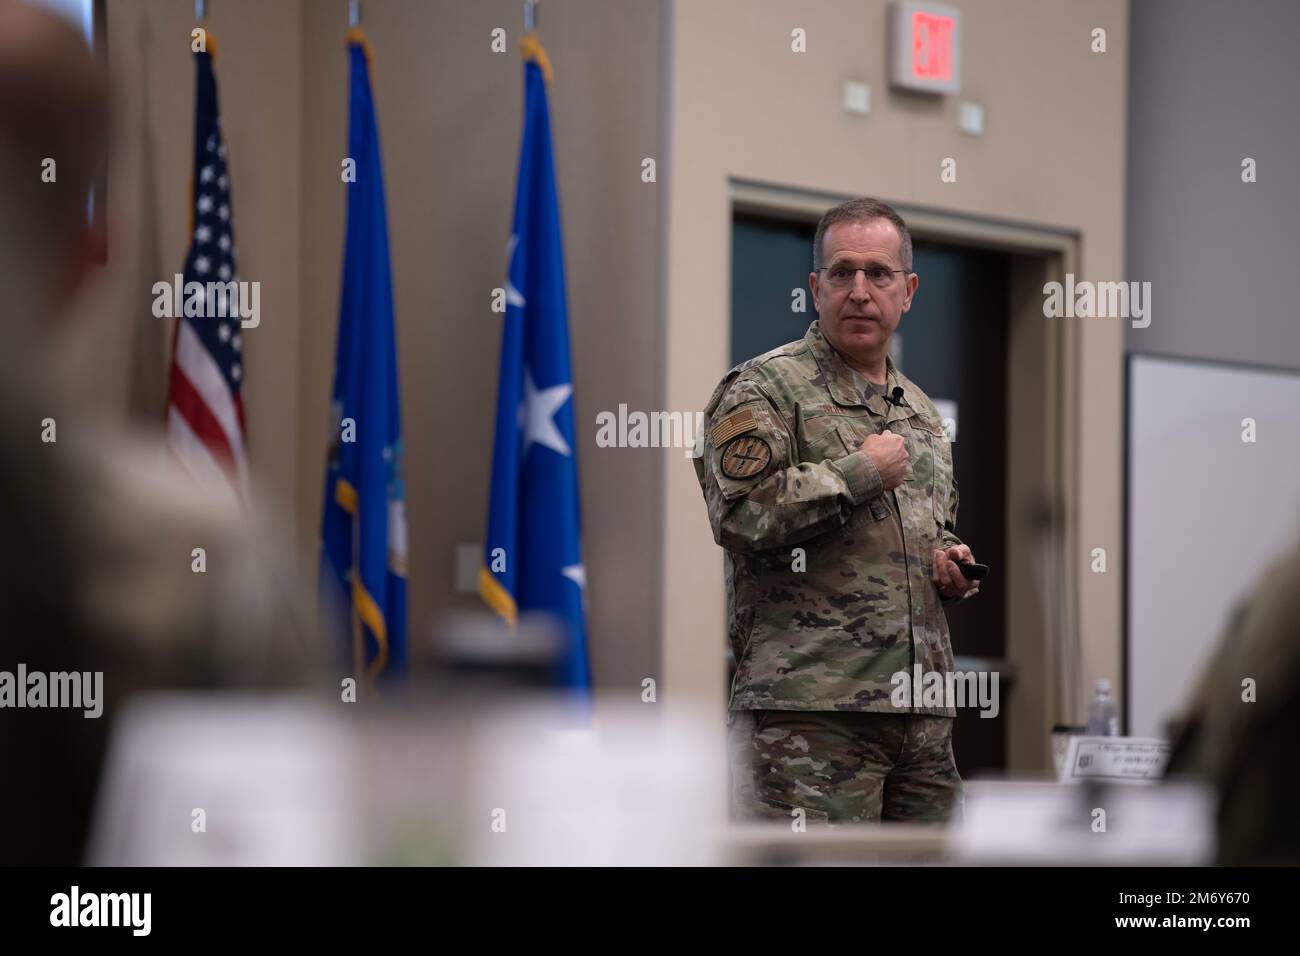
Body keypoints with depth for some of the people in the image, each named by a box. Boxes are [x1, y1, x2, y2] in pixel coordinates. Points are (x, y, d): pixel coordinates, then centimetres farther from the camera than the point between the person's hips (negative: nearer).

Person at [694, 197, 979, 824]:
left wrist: (952, 565, 12)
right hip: (810, 708, -7)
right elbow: (739, 513, -17)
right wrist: (862, 472, -11)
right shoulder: (763, 388, -2)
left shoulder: (921, 412, 23)